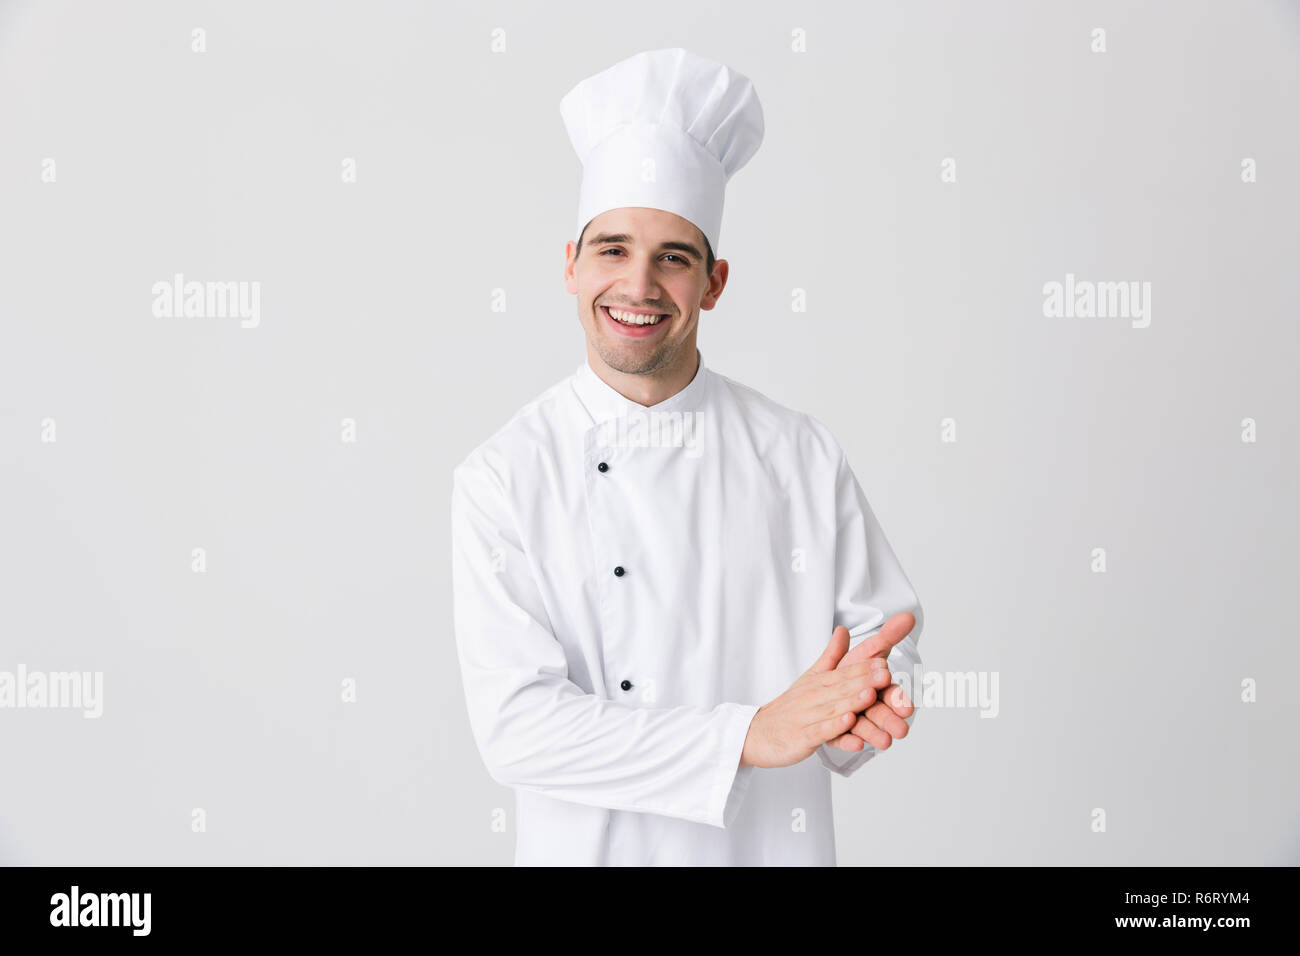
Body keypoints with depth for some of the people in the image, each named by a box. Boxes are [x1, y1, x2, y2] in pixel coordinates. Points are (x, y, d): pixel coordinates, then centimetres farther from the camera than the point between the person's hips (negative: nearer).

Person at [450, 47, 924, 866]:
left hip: (781, 845, 2)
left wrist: (857, 703, -21)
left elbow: (884, 630, 2)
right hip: (593, 848, -2)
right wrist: (753, 735, -26)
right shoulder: (502, 478, -13)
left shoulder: (802, 455, -5)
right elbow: (516, 724, -19)